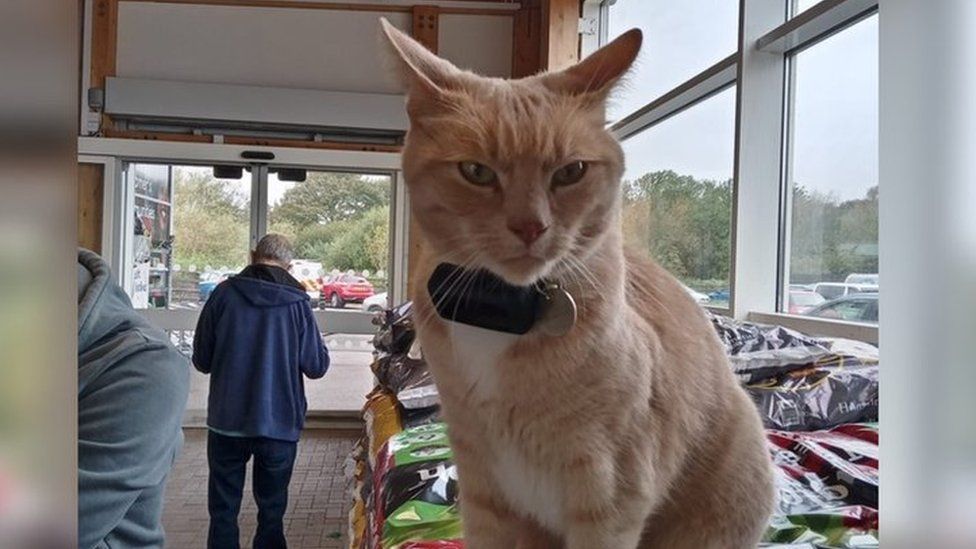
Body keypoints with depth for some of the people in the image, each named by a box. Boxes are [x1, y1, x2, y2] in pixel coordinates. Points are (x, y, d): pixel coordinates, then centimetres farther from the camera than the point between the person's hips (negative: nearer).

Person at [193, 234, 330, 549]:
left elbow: (201, 360, -1)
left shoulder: (225, 293, -6)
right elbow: (317, 367, -5)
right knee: (272, 512, 13)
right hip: (280, 424, 0)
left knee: (223, 511, 14)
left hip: (227, 421, 1)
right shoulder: (297, 303, -9)